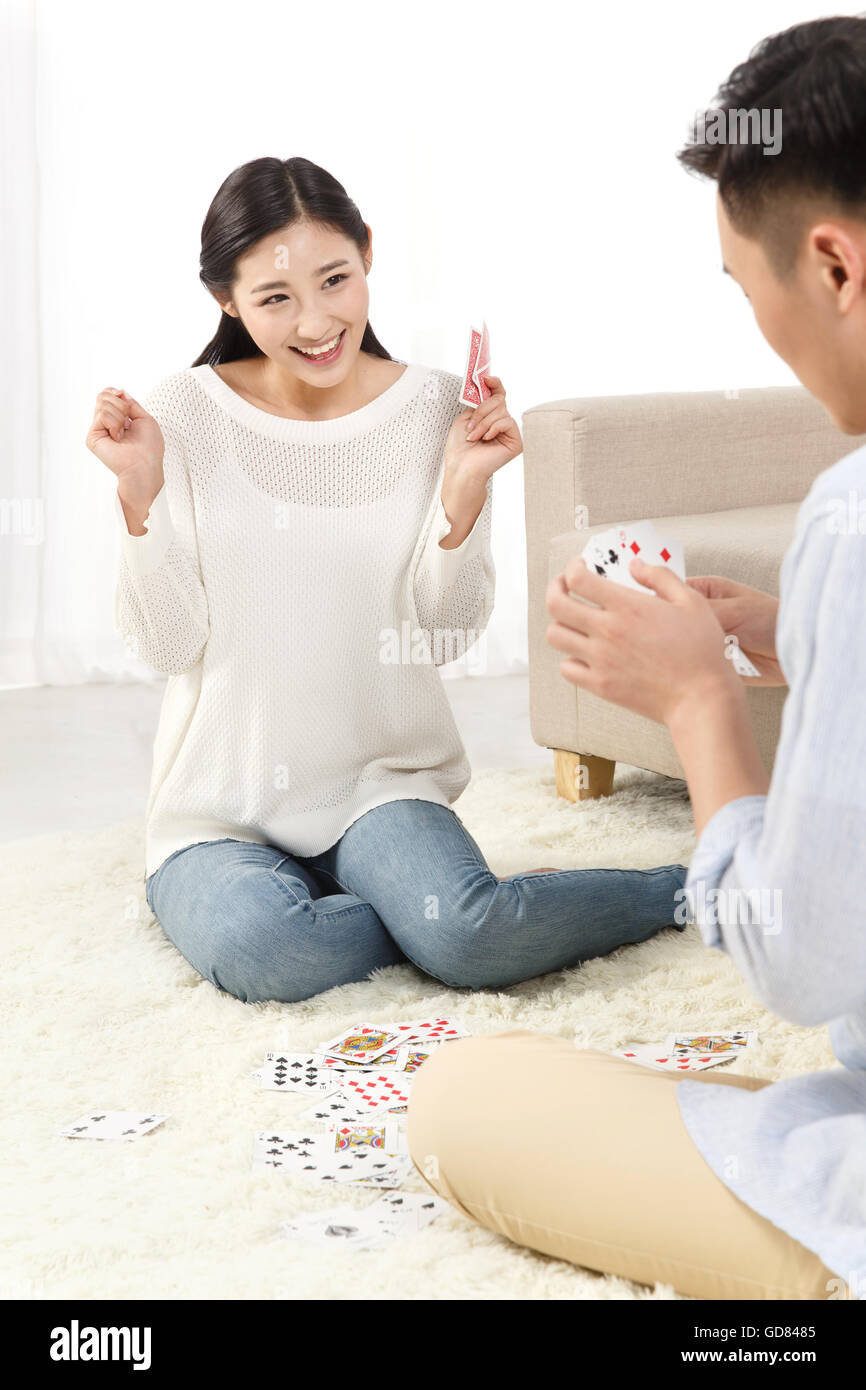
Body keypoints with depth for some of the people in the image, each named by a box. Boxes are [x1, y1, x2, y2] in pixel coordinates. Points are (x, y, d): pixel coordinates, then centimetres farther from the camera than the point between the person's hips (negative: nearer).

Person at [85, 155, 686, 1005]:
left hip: (381, 776, 1)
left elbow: (444, 635, -4)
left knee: (464, 937, -28)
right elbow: (166, 643, -6)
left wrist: (464, 488, -18)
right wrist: (138, 495, -19)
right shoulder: (184, 415, -5)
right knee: (255, 949, -33)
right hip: (221, 800, 0)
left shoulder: (436, 409, -2)